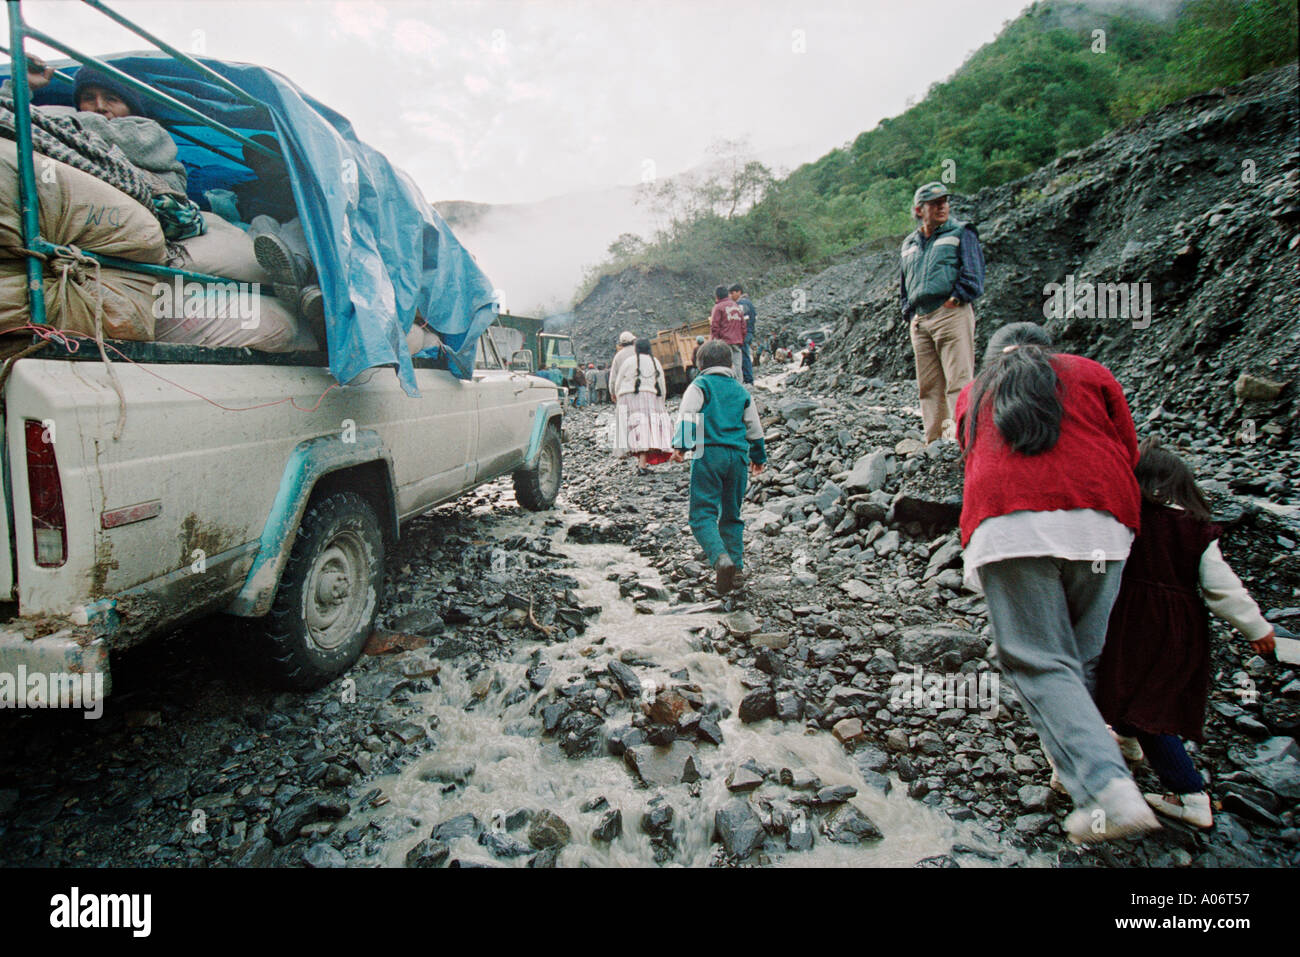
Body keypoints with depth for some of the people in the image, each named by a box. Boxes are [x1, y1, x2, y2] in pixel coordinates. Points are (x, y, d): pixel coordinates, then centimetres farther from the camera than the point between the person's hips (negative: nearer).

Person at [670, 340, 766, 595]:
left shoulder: (700, 385, 5)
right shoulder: (741, 391, 18)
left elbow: (687, 417, -10)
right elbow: (754, 428, 23)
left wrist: (680, 445, -16)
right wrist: (758, 457, 35)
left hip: (708, 453, -4)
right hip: (737, 455, 5)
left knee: (703, 514, -7)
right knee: (731, 514, 16)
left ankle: (720, 558, -31)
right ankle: (736, 566, 15)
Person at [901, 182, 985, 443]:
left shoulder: (961, 232, 7)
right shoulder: (909, 244, 22)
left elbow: (972, 274, -2)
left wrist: (956, 299, -12)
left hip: (951, 314, -5)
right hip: (920, 321, 6)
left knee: (958, 381, -11)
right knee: (928, 384, 6)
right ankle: (933, 439, 12)